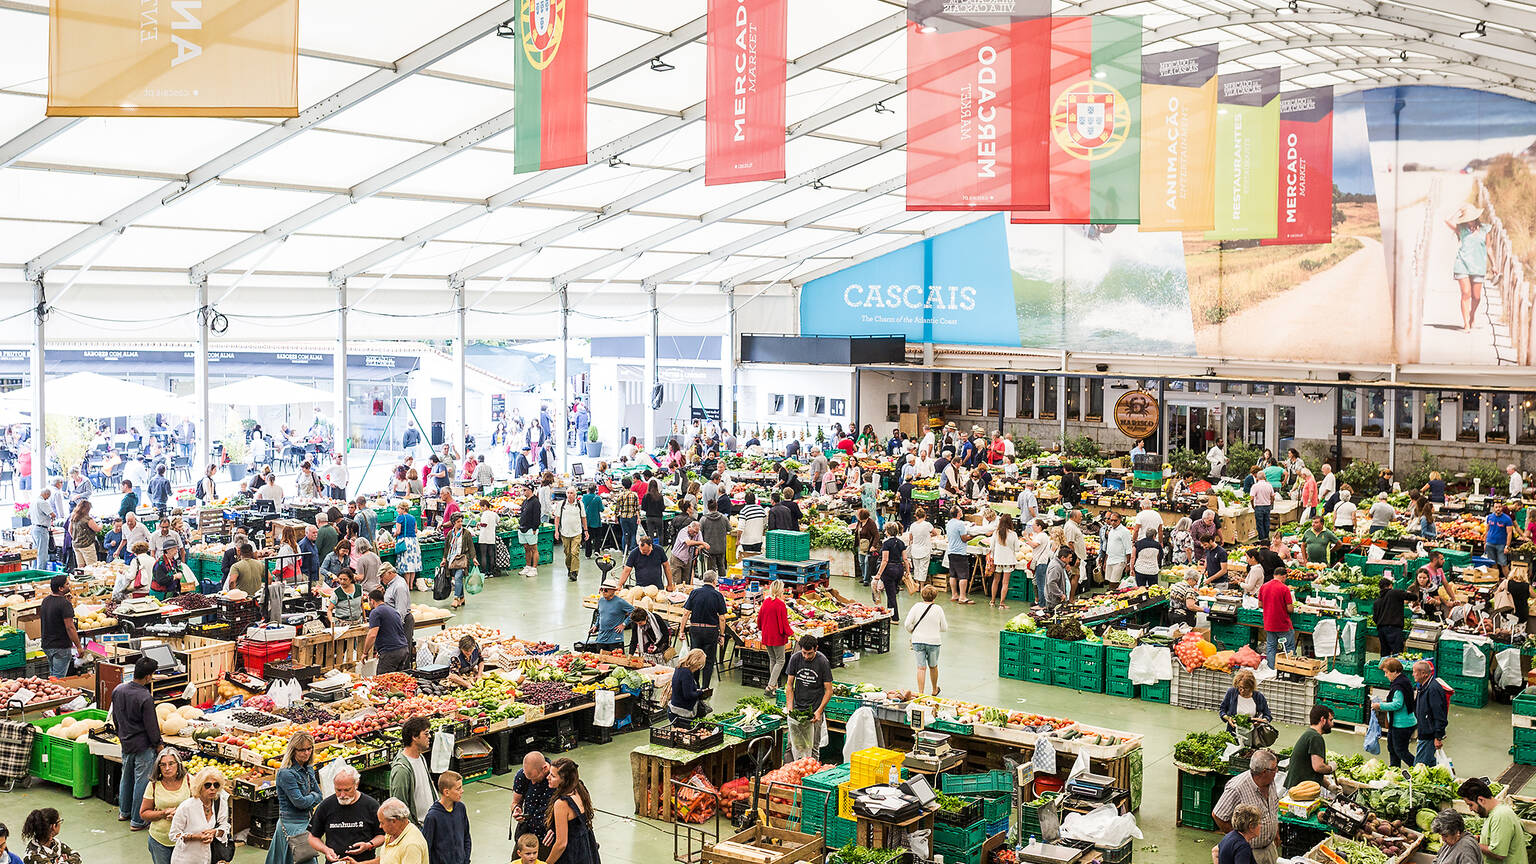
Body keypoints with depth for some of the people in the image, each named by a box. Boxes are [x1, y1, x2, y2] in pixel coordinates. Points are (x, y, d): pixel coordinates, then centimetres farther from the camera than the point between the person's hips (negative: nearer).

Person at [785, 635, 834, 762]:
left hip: (815, 710, -2)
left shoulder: (823, 662, -10)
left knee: (813, 747, 0)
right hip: (797, 708, 2)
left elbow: (828, 691, -6)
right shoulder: (795, 658, -3)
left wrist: (819, 711, -13)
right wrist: (790, 707, -6)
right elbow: (790, 685, 4)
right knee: (793, 744, 0)